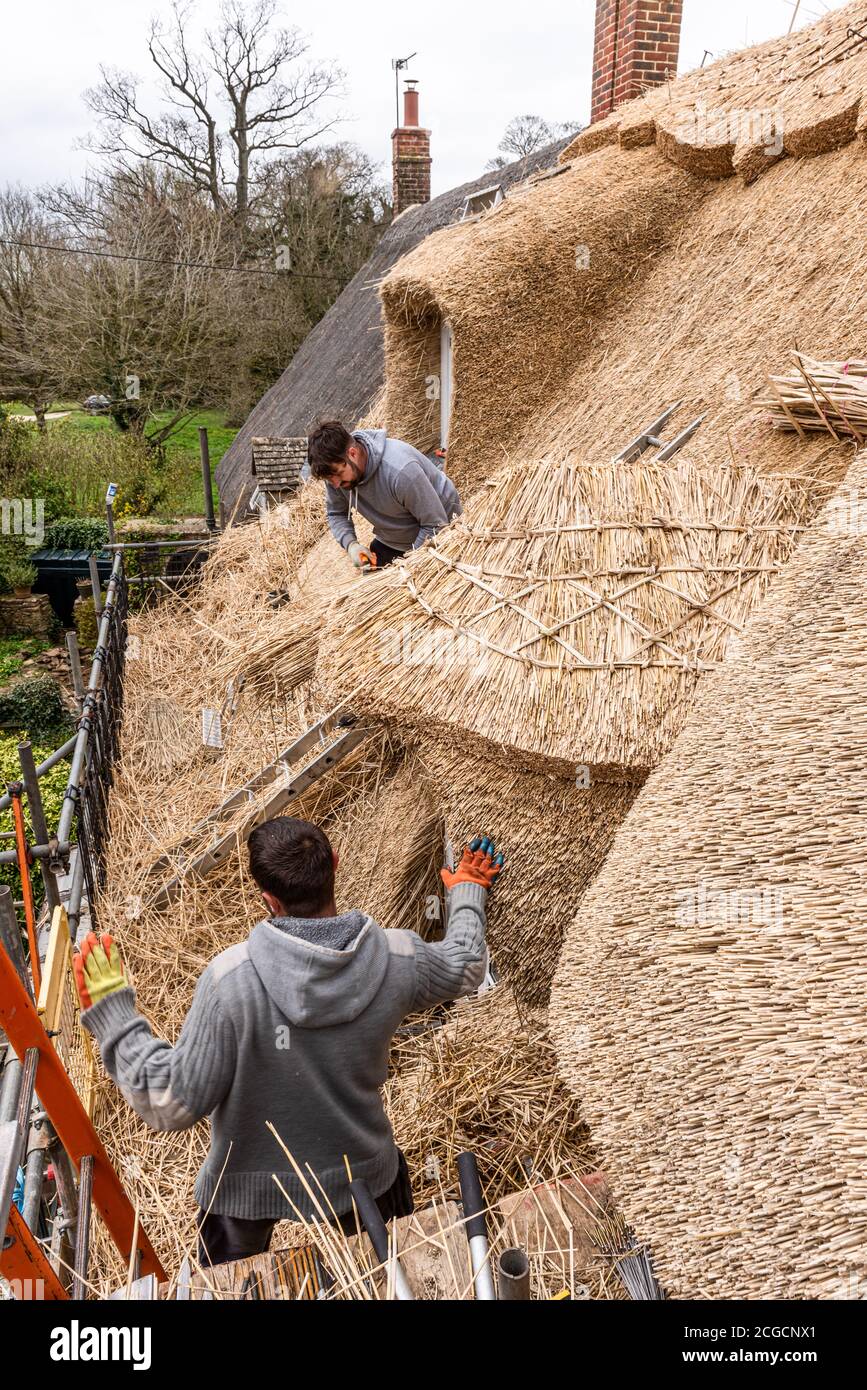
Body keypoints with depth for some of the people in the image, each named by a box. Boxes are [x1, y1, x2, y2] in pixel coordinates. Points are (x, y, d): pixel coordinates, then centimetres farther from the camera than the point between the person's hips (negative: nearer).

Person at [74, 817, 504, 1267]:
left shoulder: (229, 979, -34)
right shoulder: (396, 959, -23)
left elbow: (172, 1105, -26)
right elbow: (463, 967, 0)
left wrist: (110, 1011, -18)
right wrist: (468, 893, 19)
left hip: (246, 1182, -1)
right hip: (360, 1174, 2)